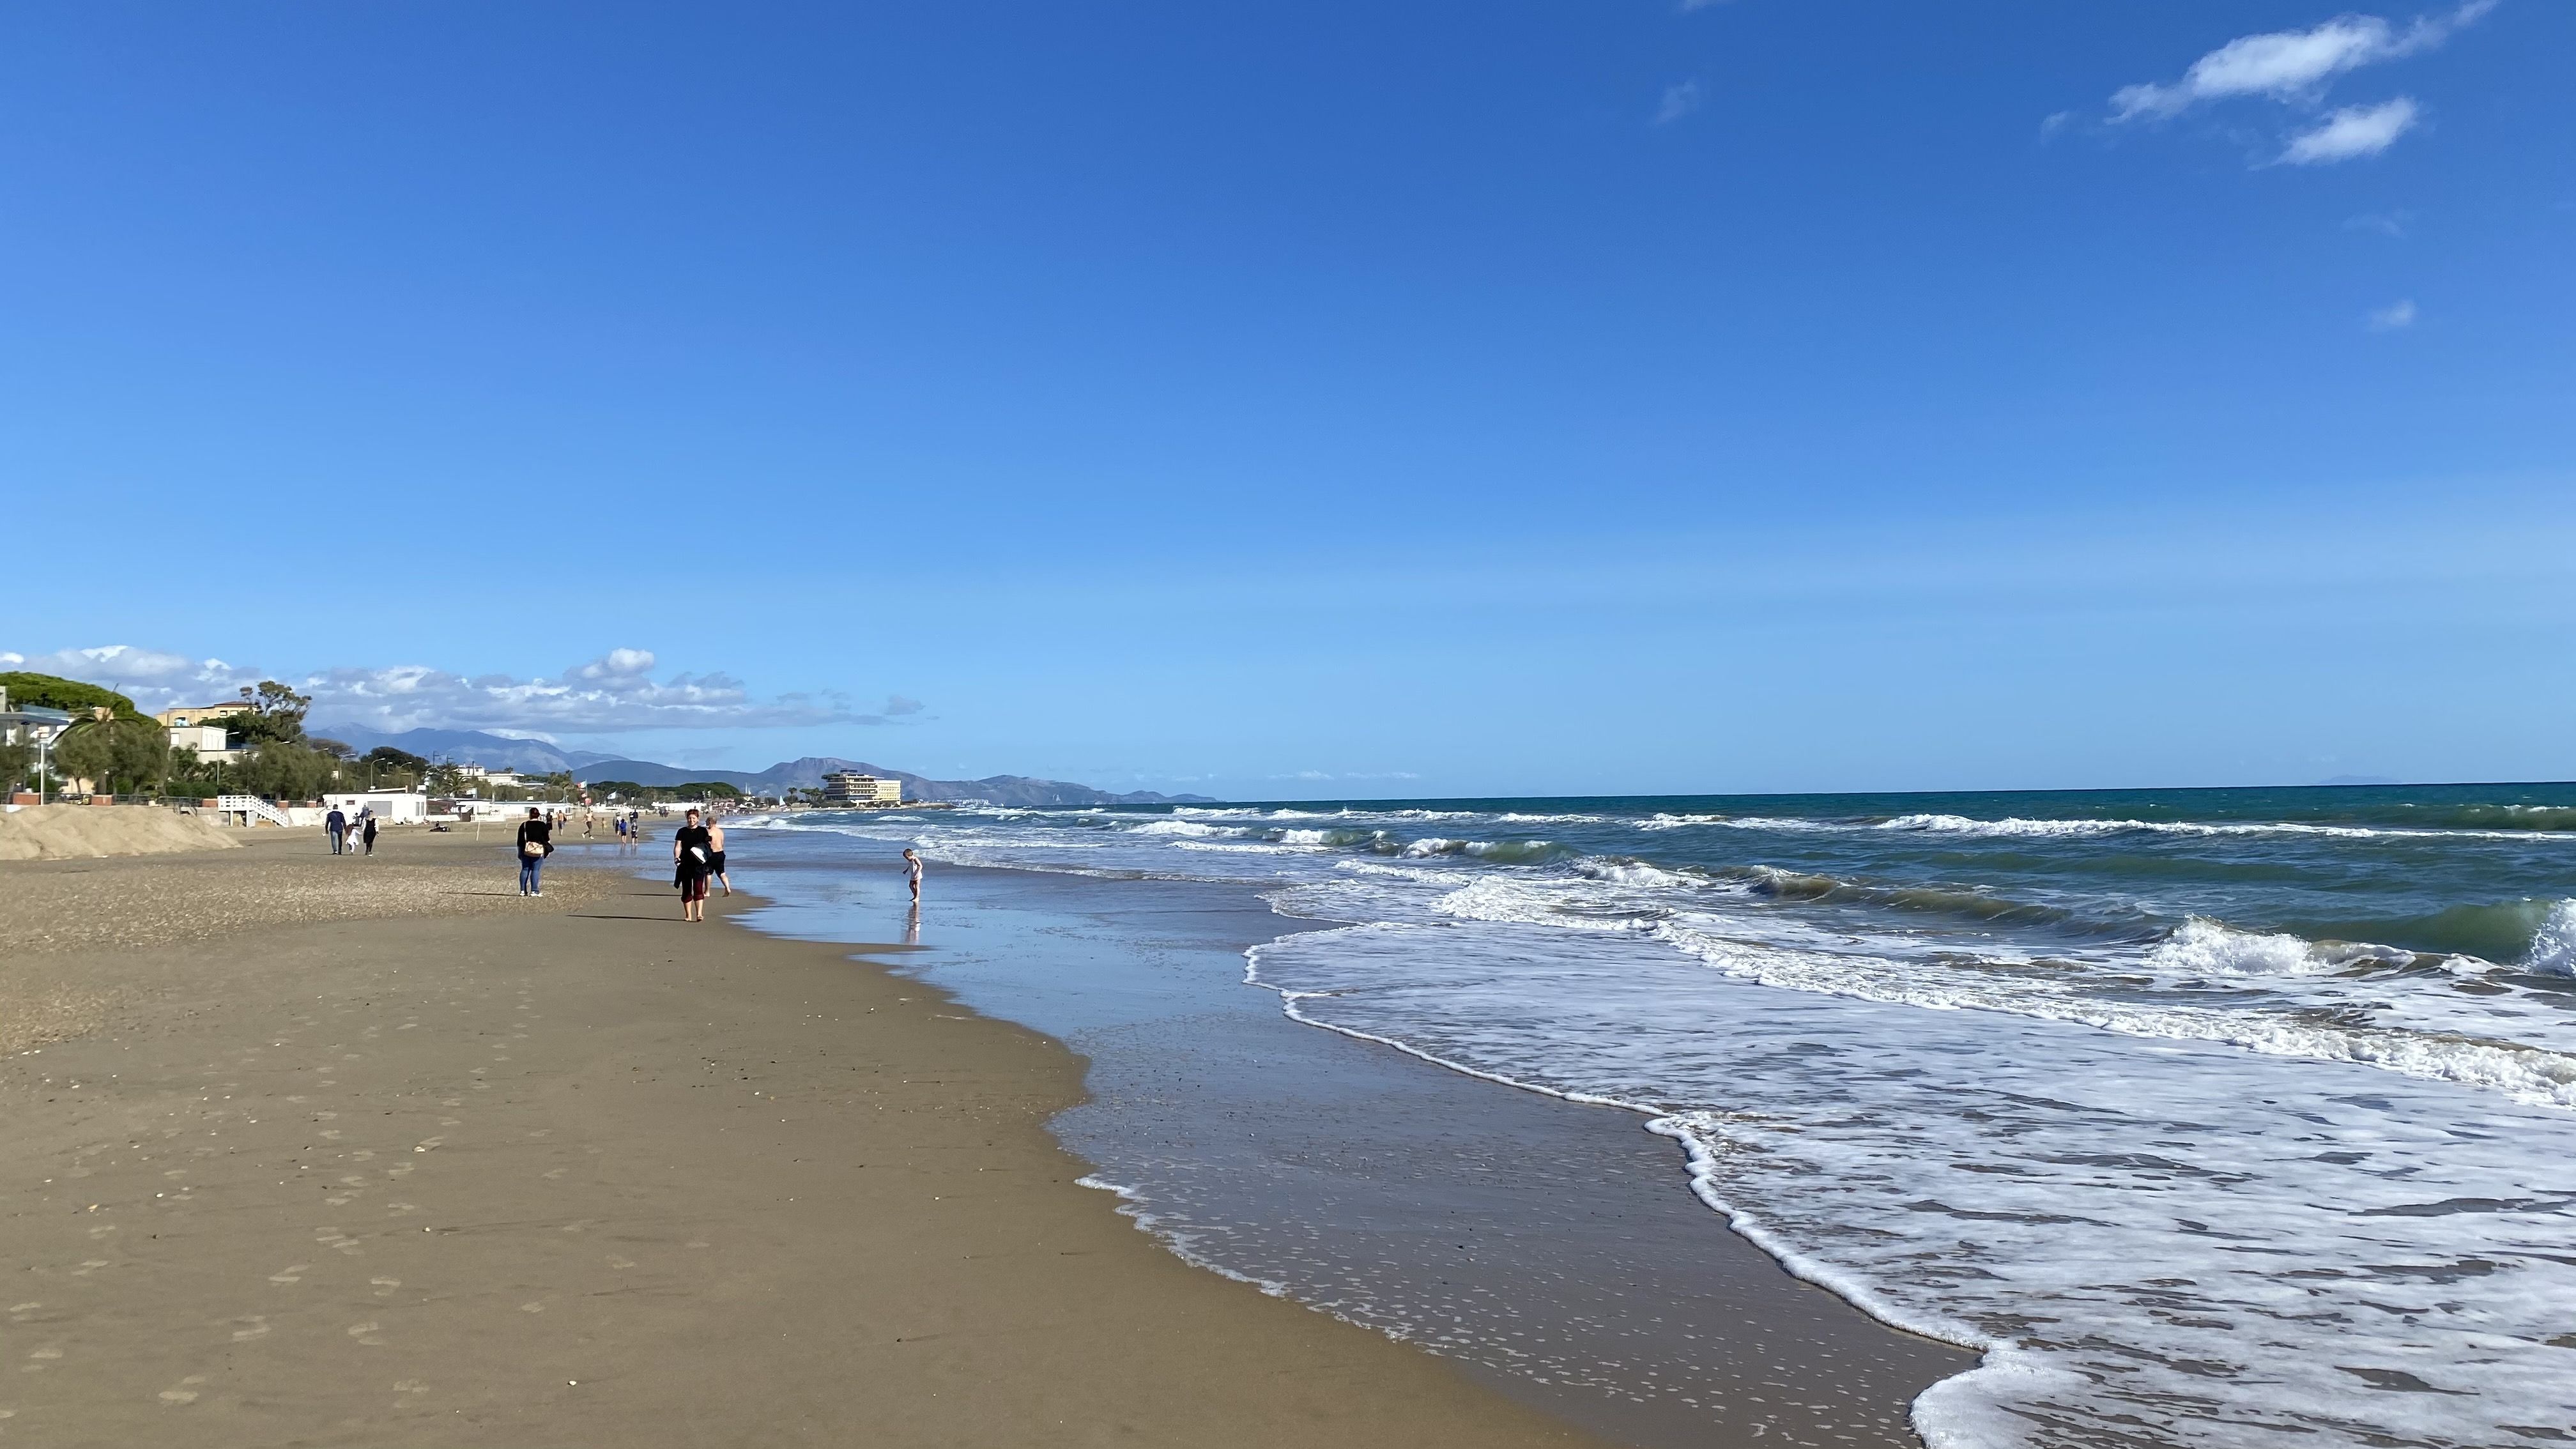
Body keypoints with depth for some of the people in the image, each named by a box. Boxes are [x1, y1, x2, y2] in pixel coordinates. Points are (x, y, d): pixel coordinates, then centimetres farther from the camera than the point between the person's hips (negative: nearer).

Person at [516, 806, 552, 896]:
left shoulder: (524, 825, 4)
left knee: (525, 869, 9)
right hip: (539, 851, -2)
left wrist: (520, 852, 13)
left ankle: (523, 890, 6)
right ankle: (534, 891, -7)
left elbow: (520, 840, 7)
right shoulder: (543, 825, -1)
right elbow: (547, 839, 0)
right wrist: (548, 849, 13)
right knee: (536, 870, -2)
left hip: (525, 851, 2)